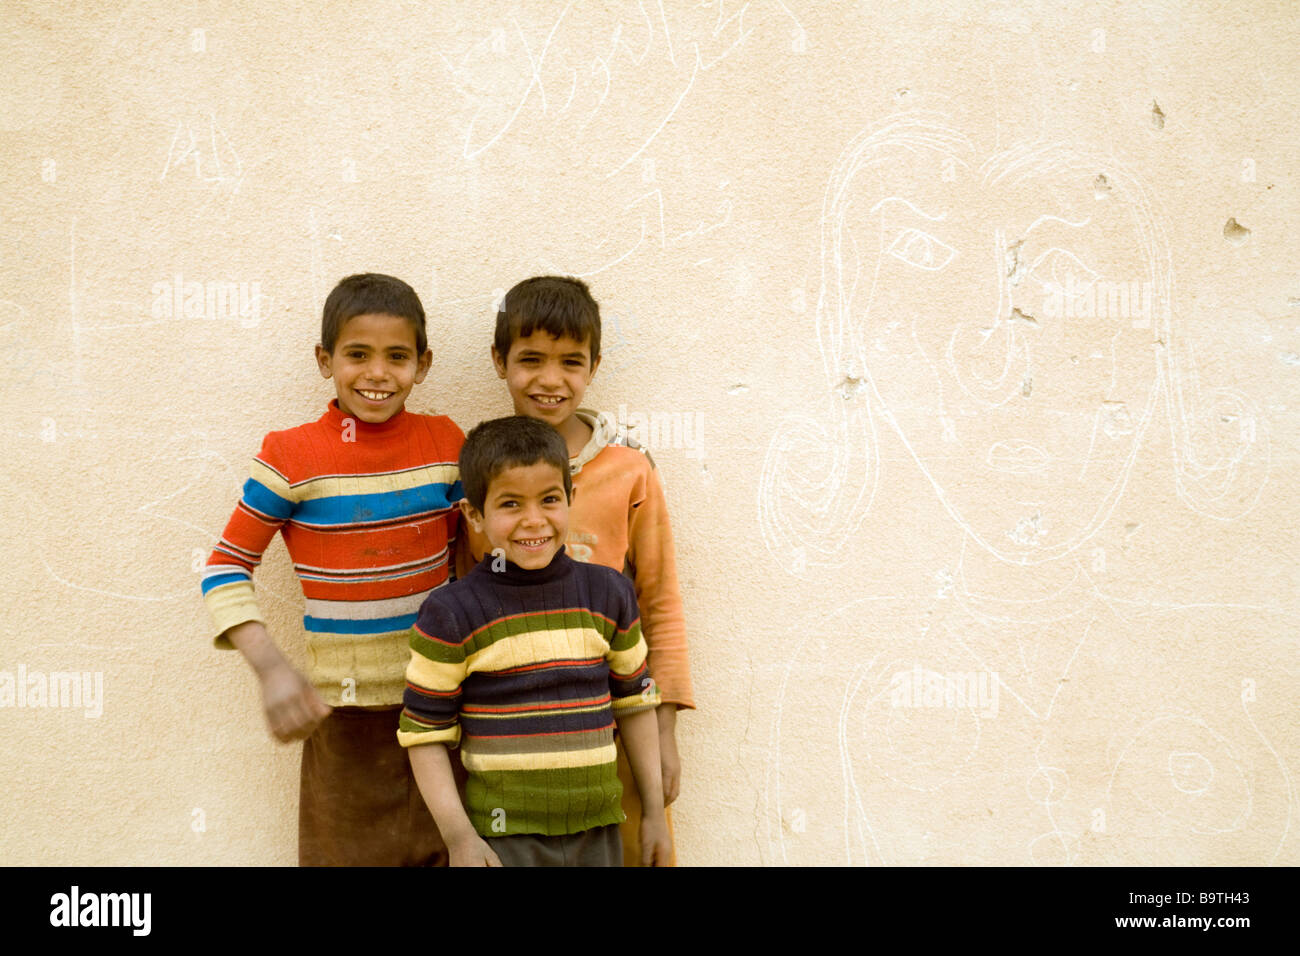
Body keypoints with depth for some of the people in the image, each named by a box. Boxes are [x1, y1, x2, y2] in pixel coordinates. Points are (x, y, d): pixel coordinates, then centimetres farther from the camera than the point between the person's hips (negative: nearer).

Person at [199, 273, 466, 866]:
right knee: (349, 851, 8)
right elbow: (226, 568, -4)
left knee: (443, 849, 13)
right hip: (347, 708, -2)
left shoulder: (445, 443, -1)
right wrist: (271, 668, -17)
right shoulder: (293, 456, -9)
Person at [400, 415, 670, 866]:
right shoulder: (451, 615, -9)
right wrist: (459, 837, -10)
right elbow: (425, 733, -5)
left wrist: (654, 811, 15)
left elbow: (635, 701, 12)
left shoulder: (609, 595, 3)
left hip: (597, 831, 4)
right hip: (502, 836, -3)